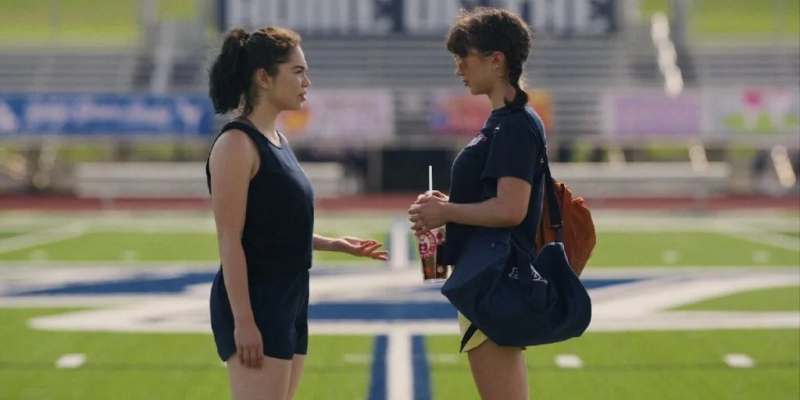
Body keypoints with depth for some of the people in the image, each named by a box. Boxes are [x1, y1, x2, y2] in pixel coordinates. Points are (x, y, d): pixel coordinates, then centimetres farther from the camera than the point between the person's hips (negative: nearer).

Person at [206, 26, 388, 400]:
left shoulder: (277, 141, 14)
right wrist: (243, 321, -21)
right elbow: (230, 240, -17)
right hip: (255, 302, -9)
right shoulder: (237, 144, -13)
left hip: (288, 300, 9)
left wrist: (334, 244, 17)